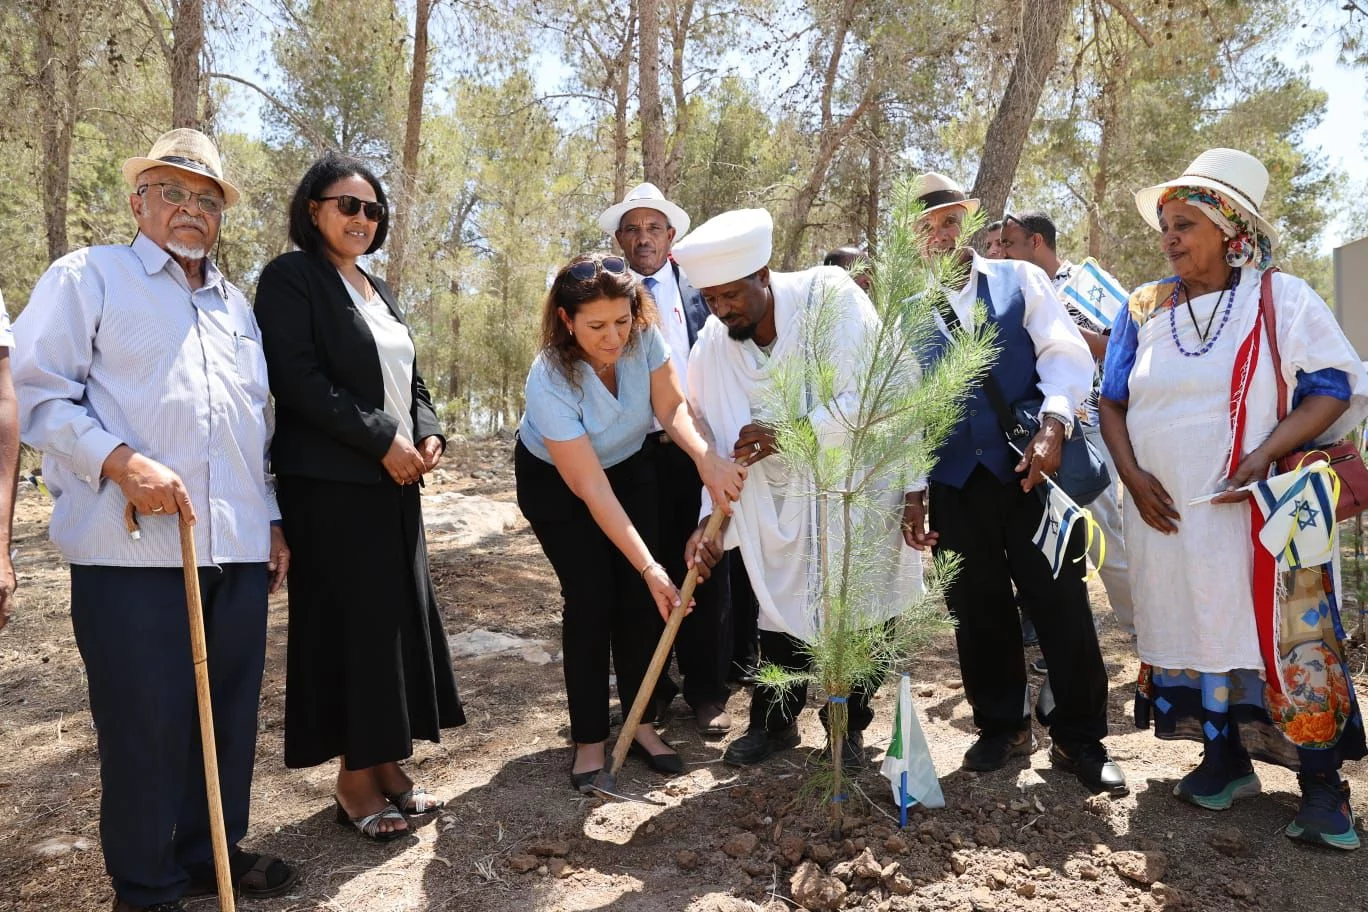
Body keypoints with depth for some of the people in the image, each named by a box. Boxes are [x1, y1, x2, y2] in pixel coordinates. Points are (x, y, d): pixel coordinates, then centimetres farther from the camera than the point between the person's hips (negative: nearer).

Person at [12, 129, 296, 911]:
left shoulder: (237, 304, 21)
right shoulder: (89, 276, 4)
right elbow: (40, 392, -5)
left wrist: (272, 519, 20)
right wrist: (121, 462, -18)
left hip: (236, 552, 6)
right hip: (134, 551, -5)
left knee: (231, 714, 11)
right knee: (145, 723, 3)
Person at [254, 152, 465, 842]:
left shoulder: (378, 290, 19)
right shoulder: (291, 277, -4)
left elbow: (409, 379, 20)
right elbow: (297, 378, -16)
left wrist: (428, 434, 0)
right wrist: (384, 438, -17)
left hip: (394, 479, 8)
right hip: (330, 482, -7)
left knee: (399, 618, 8)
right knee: (348, 623, -3)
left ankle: (386, 763, 19)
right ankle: (354, 778, 10)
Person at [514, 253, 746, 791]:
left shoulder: (644, 335, -24)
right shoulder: (550, 381, -36)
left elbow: (671, 407, -16)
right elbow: (591, 489, -35)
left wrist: (706, 458, -37)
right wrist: (650, 567, -37)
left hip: (631, 464, 4)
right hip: (556, 480, -4)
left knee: (641, 598, -2)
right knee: (590, 599, -10)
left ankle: (640, 723, 12)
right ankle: (589, 739, 5)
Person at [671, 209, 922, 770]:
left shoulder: (829, 296, -17)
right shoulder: (712, 344, -5)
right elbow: (716, 439, 1)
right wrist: (711, 514, -9)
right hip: (780, 509, 3)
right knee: (781, 616, 7)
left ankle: (848, 726, 31)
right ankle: (773, 722, 32)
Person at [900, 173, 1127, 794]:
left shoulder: (1019, 280, 5)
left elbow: (1066, 354, -4)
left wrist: (1052, 428, -20)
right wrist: (913, 491, 6)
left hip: (1031, 471, -2)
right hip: (954, 482, 2)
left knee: (1061, 606, 1)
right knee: (978, 612, 10)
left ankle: (1079, 739, 16)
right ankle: (1002, 727, 27)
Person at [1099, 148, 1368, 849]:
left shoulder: (1281, 298, -1)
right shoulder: (1143, 309, 8)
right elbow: (1112, 402, 10)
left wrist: (1267, 453, -18)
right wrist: (1133, 474, -5)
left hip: (1260, 511, -3)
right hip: (1167, 514, 4)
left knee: (1282, 634, -3)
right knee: (1191, 628, 8)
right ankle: (1225, 760, 23)